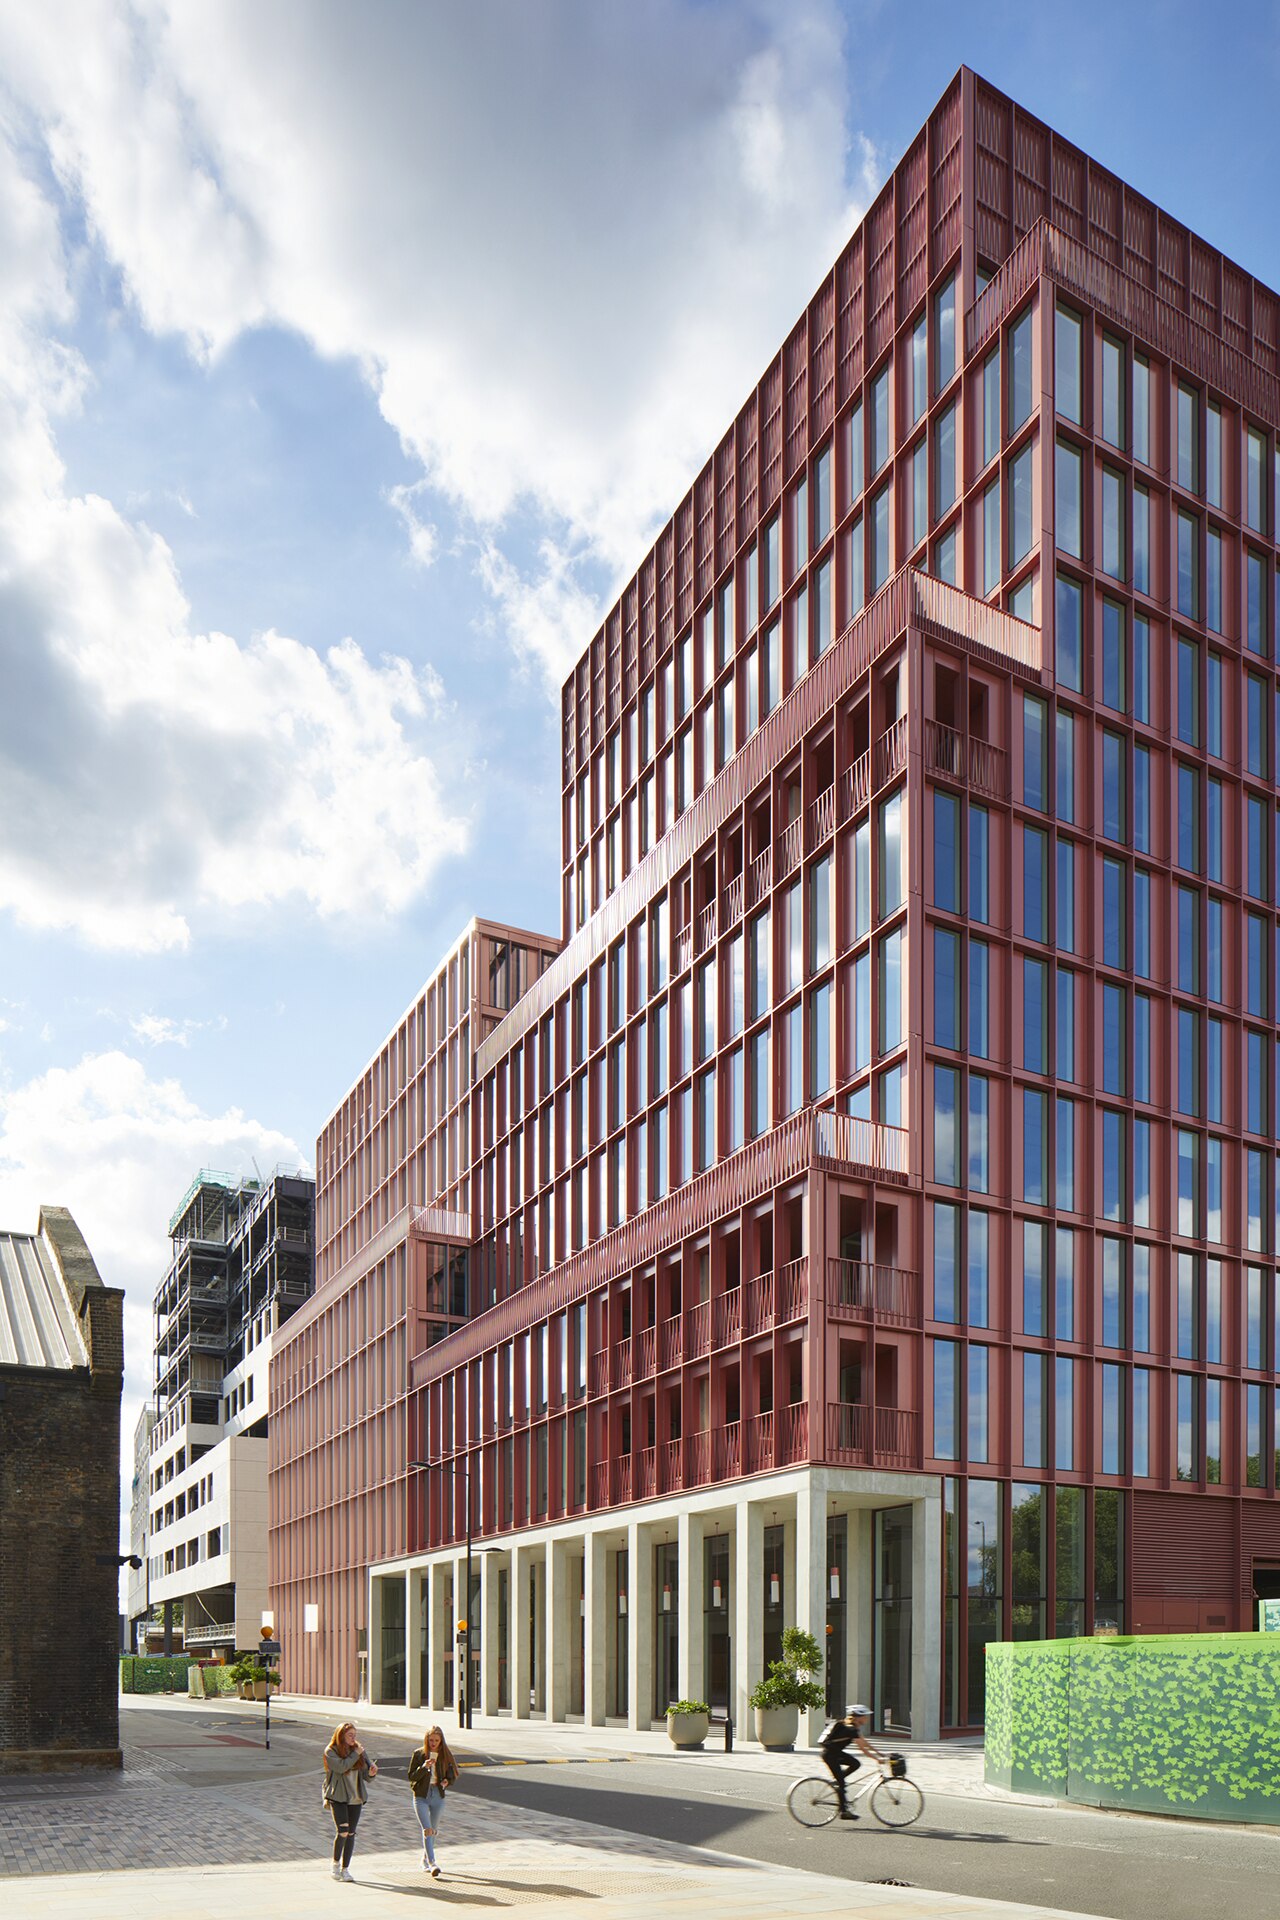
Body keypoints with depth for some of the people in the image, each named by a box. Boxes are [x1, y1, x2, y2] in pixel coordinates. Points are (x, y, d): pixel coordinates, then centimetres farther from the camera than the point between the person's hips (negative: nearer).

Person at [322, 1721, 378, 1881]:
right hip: (338, 1797, -4)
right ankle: (336, 1863, 7)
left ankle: (345, 1868, 14)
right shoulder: (331, 1751, -4)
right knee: (343, 1831, -15)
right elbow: (341, 1767, -20)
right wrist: (355, 1754, -14)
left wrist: (372, 1773, -13)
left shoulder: (359, 1750, 10)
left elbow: (367, 1775, 9)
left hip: (356, 1798, 4)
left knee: (351, 1834, 3)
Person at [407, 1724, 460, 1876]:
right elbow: (411, 1777, -5)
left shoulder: (445, 1755, 1)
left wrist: (447, 1782, -15)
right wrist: (423, 1767, -22)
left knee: (433, 1830, 13)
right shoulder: (418, 1754, -4)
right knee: (427, 1830, -15)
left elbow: (452, 1776, 7)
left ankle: (425, 1861, 33)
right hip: (421, 1796, -3)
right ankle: (432, 1863, -20)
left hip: (438, 1796, 3)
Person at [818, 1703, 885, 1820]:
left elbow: (865, 1742, 13)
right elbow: (862, 1748, -24)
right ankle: (844, 1811, 0)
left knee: (856, 1763, 3)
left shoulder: (854, 1727, 7)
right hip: (829, 1754, -9)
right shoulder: (851, 1729, -22)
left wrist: (879, 1753, 9)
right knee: (841, 1783, -6)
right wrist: (877, 1759, -21)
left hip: (835, 1752, 9)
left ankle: (837, 1781, 11)